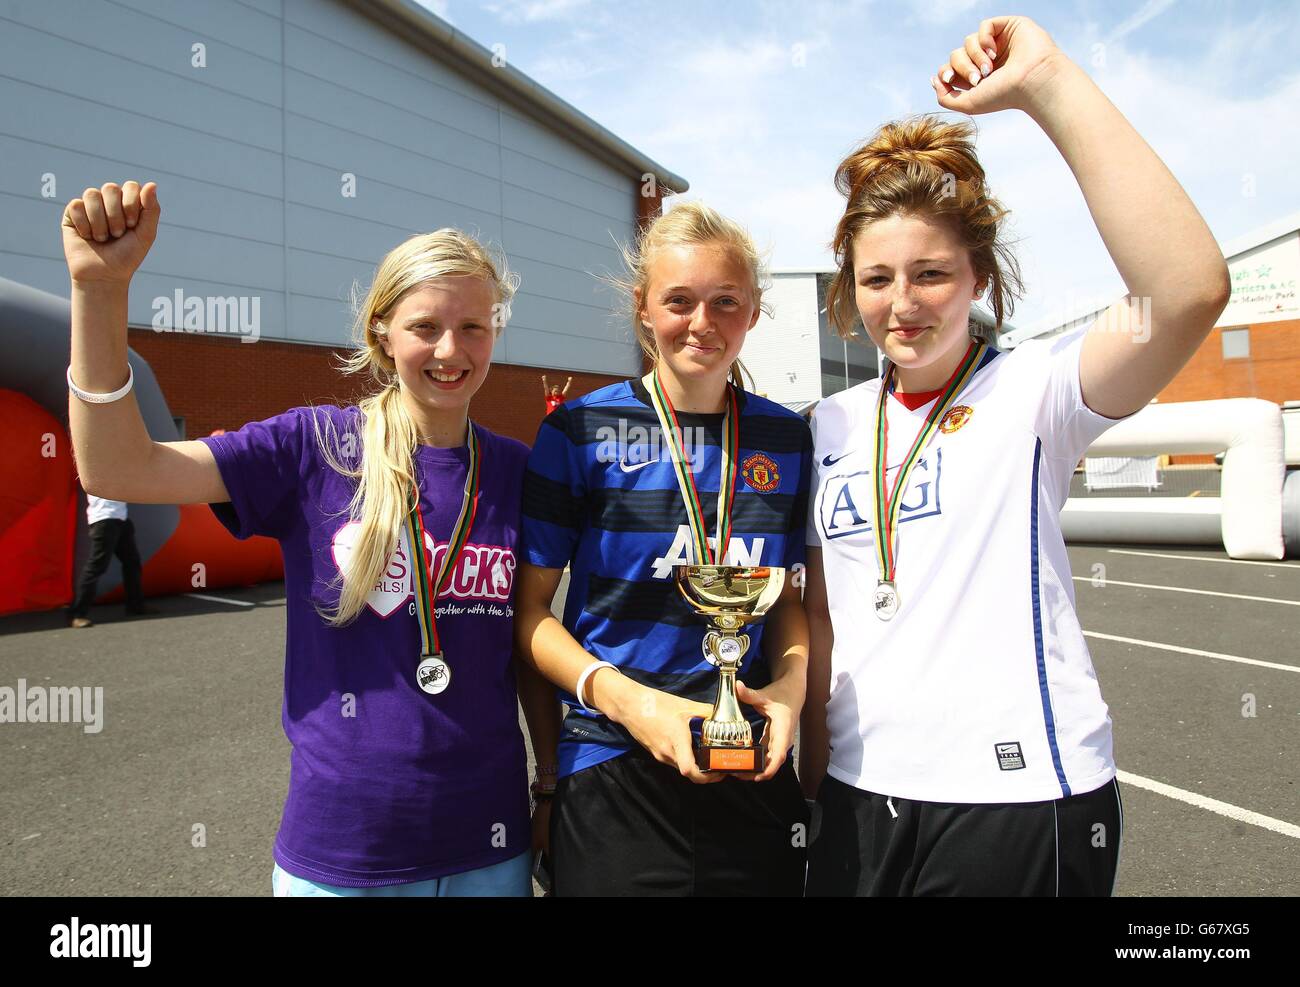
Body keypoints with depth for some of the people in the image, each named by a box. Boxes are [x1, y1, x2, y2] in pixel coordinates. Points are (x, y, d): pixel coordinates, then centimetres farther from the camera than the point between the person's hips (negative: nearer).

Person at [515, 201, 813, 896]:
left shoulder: (786, 438, 2)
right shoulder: (582, 430, -8)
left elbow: (787, 598, 11)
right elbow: (531, 610, -6)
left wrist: (791, 681, -8)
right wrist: (627, 700, -19)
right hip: (613, 777, -3)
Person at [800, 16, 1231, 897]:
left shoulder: (1032, 392, -8)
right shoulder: (831, 426, 5)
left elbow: (1189, 292, -28)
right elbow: (823, 615, 8)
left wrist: (1046, 82, -26)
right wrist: (814, 767, 8)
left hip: (1020, 798, -4)